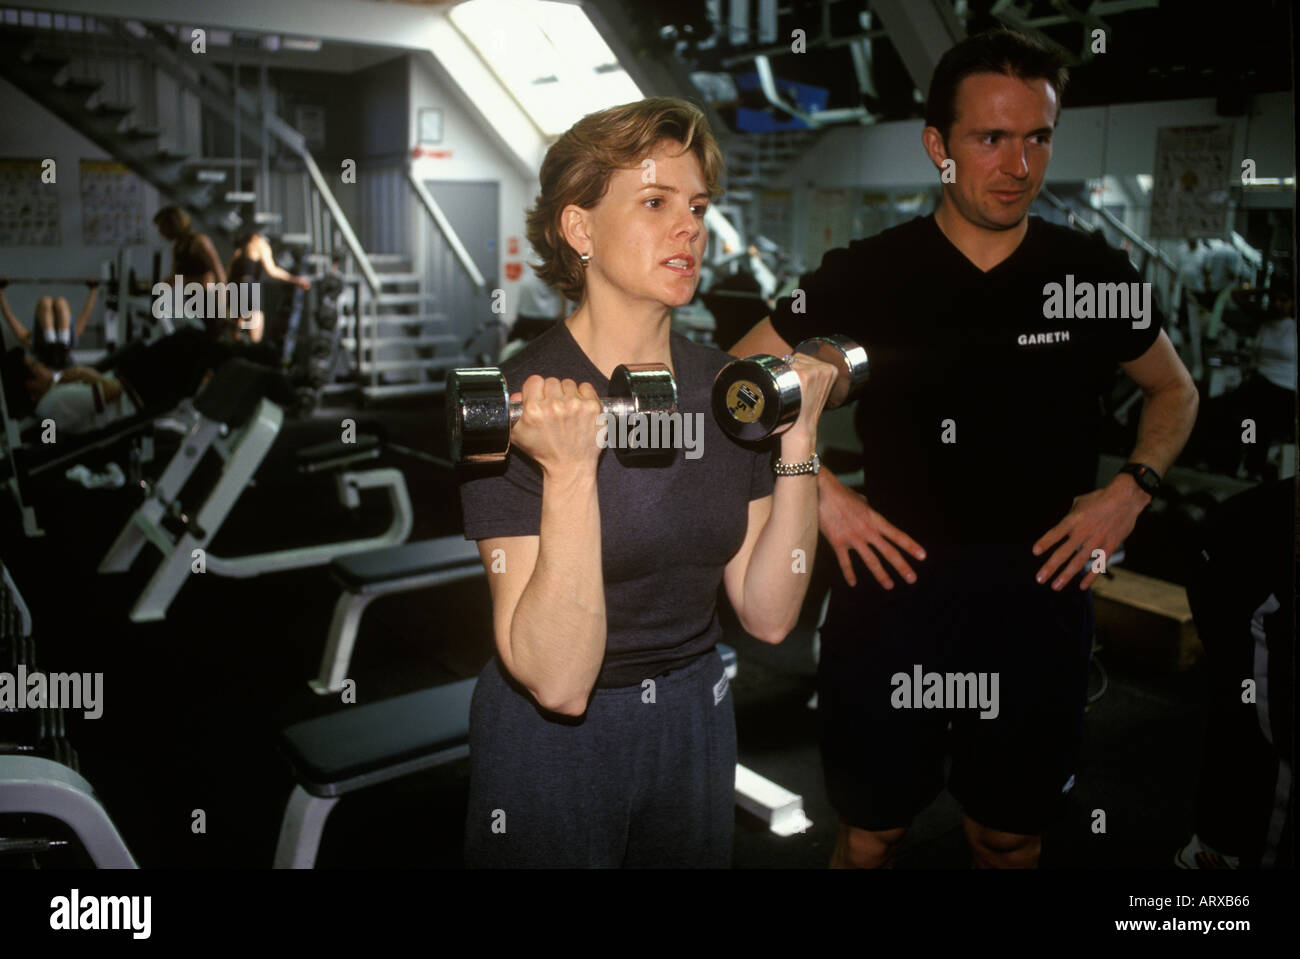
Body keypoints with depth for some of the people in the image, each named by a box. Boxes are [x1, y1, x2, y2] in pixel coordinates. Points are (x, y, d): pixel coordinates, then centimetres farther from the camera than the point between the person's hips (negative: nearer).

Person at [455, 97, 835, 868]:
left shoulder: (727, 390, -3)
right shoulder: (519, 405, -19)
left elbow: (769, 614, -5)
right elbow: (556, 680, -24)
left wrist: (798, 437, -10)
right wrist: (569, 474, -33)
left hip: (698, 718, 5)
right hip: (554, 745, -5)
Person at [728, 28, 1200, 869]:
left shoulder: (1094, 275, 0)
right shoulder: (868, 273, -5)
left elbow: (1175, 392, 16)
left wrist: (1132, 490, -1)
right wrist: (820, 493, -9)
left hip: (1040, 591, 2)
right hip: (895, 586, -1)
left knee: (1013, 838, 18)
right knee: (872, 835, 13)